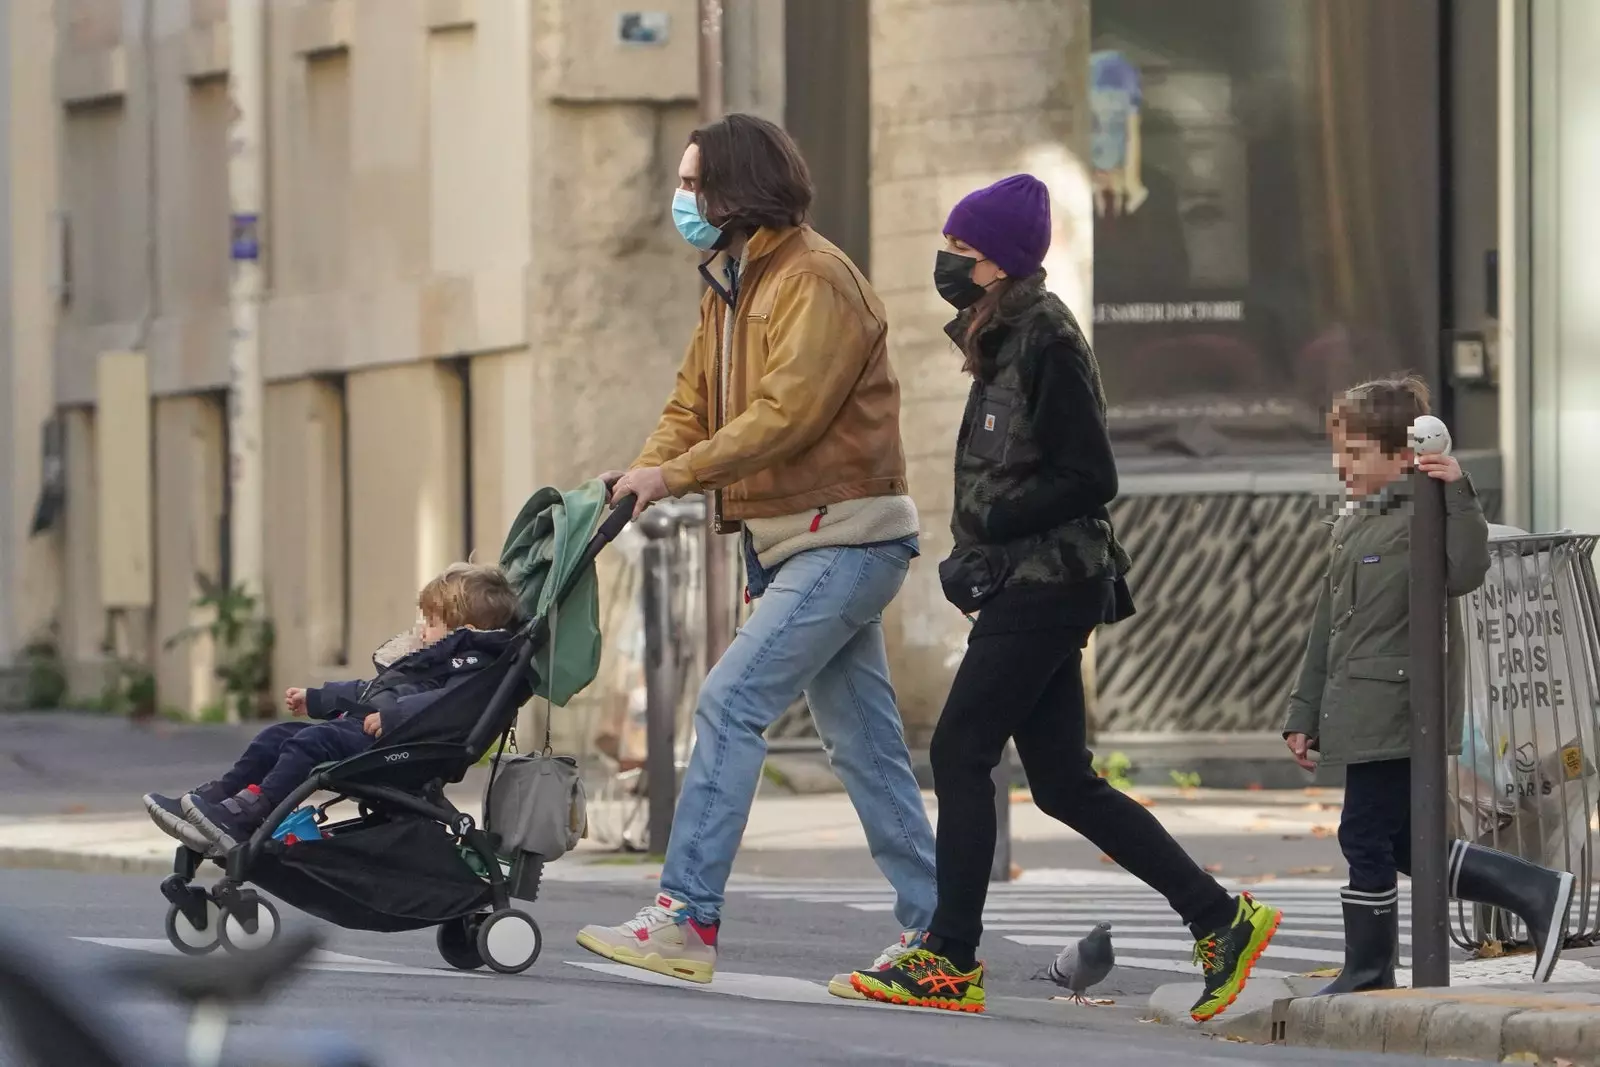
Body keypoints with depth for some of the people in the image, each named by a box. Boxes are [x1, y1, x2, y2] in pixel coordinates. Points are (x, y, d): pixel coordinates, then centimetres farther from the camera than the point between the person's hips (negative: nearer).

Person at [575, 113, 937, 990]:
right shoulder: (728, 287, 16)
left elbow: (786, 414, -24)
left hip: (844, 538, -10)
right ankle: (931, 930, 14)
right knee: (861, 739, 10)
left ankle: (687, 918, -19)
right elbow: (694, 406, 11)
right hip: (788, 542, 10)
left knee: (729, 702, -17)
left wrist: (677, 475, -26)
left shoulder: (816, 281, -15)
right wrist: (637, 475, -7)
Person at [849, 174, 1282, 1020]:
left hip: (1045, 590, -10)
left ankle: (951, 960, -5)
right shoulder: (1007, 341, 15)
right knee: (1062, 781, 8)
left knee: (959, 751, -8)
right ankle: (1221, 918, 10)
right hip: (1026, 589, 10)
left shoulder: (1046, 343, -14)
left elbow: (1089, 477, -18)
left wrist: (990, 528, -18)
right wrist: (973, 552, 10)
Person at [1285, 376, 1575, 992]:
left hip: (1395, 712, -10)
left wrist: (1458, 495, -36)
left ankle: (1367, 975, 6)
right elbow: (1327, 626, 24)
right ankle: (1535, 894, 15)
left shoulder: (1420, 517, -10)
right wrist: (1305, 714, 23)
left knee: (1367, 838, -5)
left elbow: (1465, 571, -29)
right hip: (1360, 719, 10)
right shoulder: (1353, 522, 19)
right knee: (1400, 843, 11)